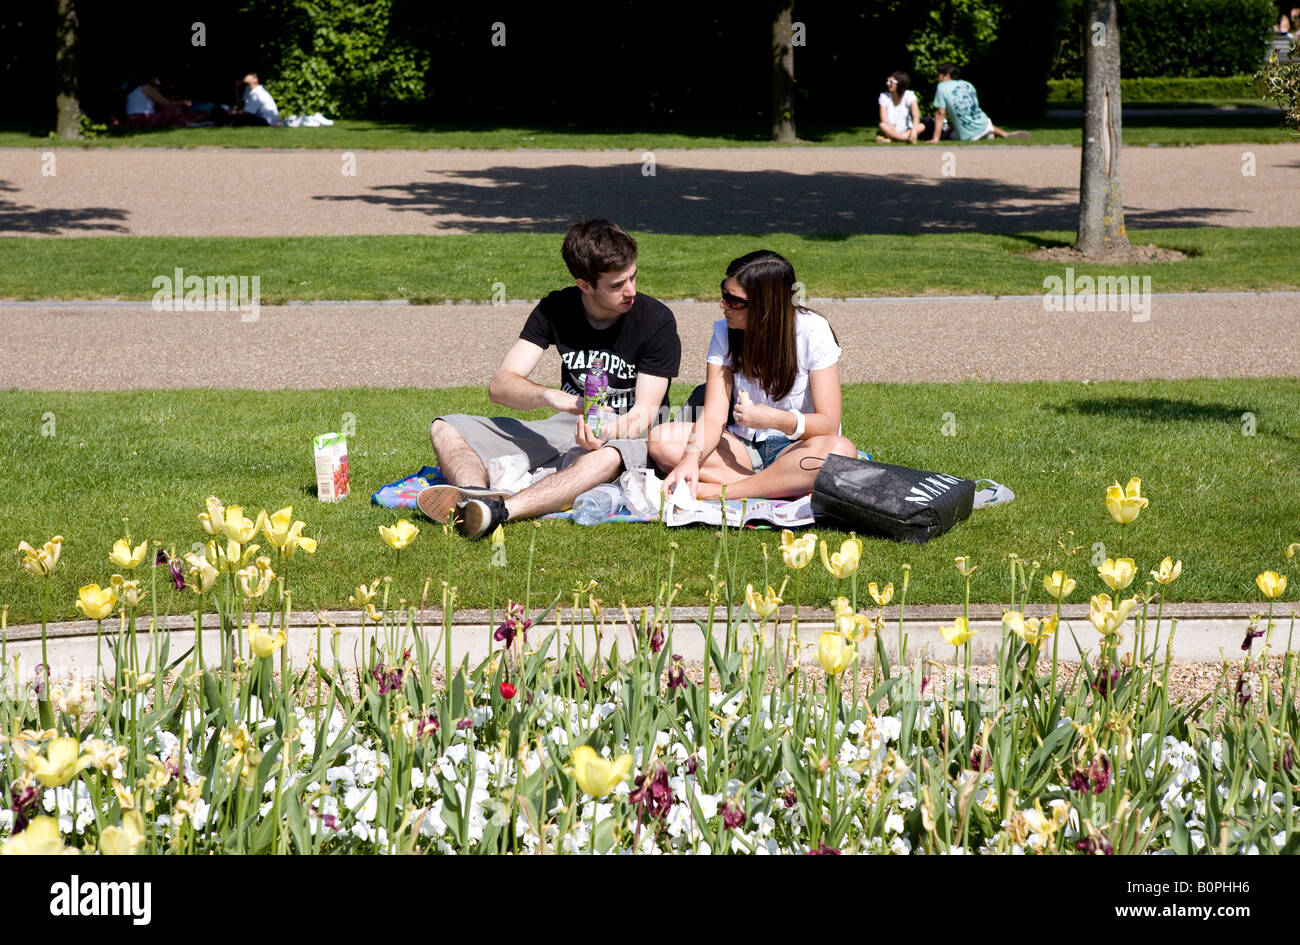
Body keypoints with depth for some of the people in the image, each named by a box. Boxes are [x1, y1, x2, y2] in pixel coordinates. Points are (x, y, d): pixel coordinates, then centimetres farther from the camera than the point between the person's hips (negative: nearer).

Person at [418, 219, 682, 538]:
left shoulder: (656, 320, -11)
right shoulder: (556, 309, -2)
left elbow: (645, 413, -13)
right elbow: (500, 386, -8)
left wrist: (609, 430, -37)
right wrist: (551, 396, -30)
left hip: (626, 437, -5)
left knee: (605, 457, -43)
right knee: (445, 429, -10)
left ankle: (498, 511, -61)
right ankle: (479, 494, -45)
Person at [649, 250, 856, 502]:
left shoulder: (812, 332, -13)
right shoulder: (725, 332, -3)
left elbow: (828, 424, -17)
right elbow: (713, 416, -11)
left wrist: (775, 419, -33)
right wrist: (691, 458, -31)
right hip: (744, 447, 4)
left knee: (840, 451, -38)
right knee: (660, 440, -20)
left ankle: (717, 491, -32)